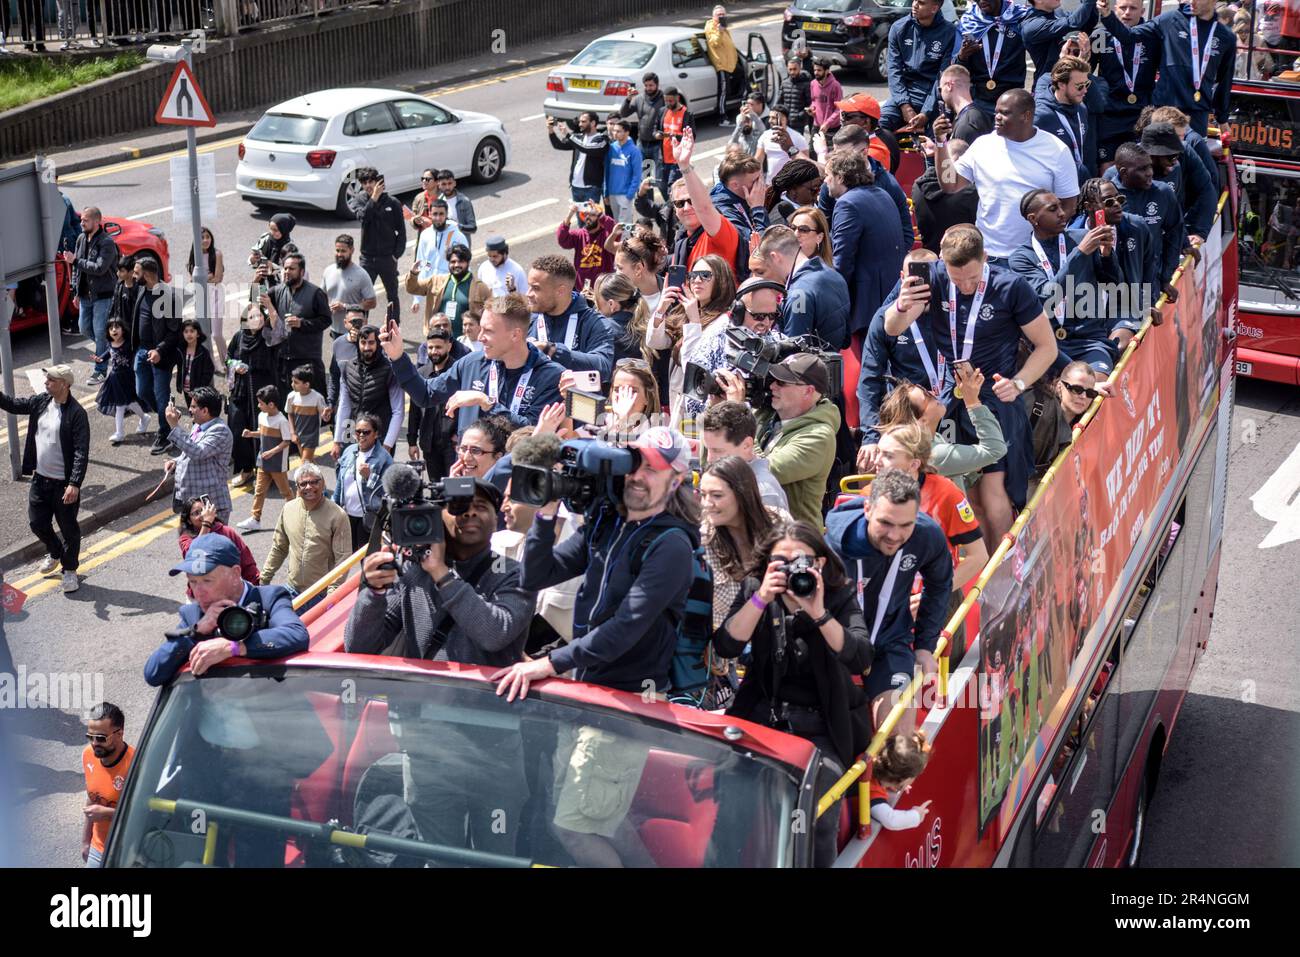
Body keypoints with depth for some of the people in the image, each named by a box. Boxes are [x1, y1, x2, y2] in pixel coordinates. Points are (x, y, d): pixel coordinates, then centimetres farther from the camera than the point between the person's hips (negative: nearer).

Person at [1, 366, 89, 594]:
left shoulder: (76, 414, -19)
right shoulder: (40, 402, 1)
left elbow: (81, 452, -21)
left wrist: (74, 484, -27)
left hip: (64, 483, -6)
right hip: (40, 479, 6)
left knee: (68, 528, 8)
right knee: (37, 523, 18)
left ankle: (70, 570, 28)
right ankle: (55, 554, 45)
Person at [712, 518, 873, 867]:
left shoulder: (839, 597, -1)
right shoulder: (754, 591, 4)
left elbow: (861, 659, -17)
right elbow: (725, 646, -10)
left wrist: (818, 613, -28)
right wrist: (762, 599, -21)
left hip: (820, 727, -1)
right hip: (762, 716, 2)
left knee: (818, 826, -22)